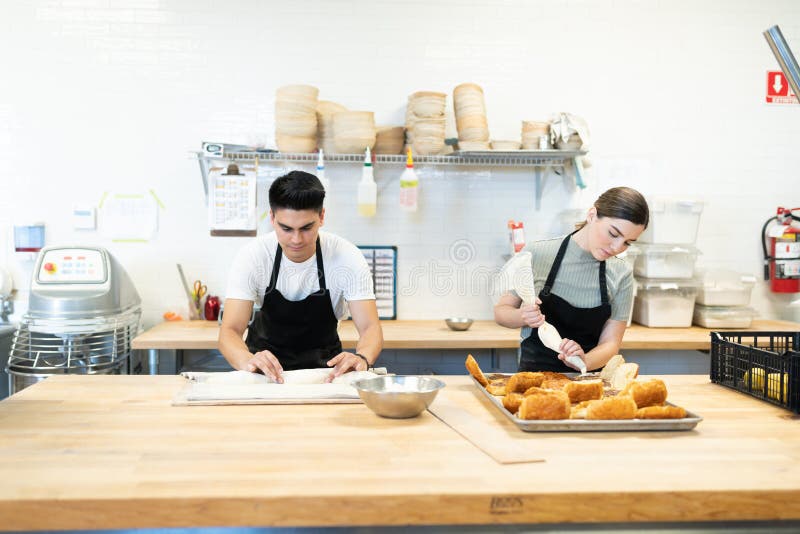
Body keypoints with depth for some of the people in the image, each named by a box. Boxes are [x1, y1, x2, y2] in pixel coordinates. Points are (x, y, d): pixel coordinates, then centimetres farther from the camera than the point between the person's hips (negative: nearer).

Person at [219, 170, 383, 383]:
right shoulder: (252, 256, -20)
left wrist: (361, 358, -46)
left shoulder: (347, 257, -20)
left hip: (325, 365, 0)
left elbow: (370, 327, -22)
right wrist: (248, 361, -47)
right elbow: (230, 330, -24)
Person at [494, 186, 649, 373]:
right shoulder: (537, 255, -7)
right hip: (534, 372, -2)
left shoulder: (621, 275, -1)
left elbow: (610, 342, 0)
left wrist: (583, 361, -20)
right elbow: (501, 311, 3)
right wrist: (523, 317, -18)